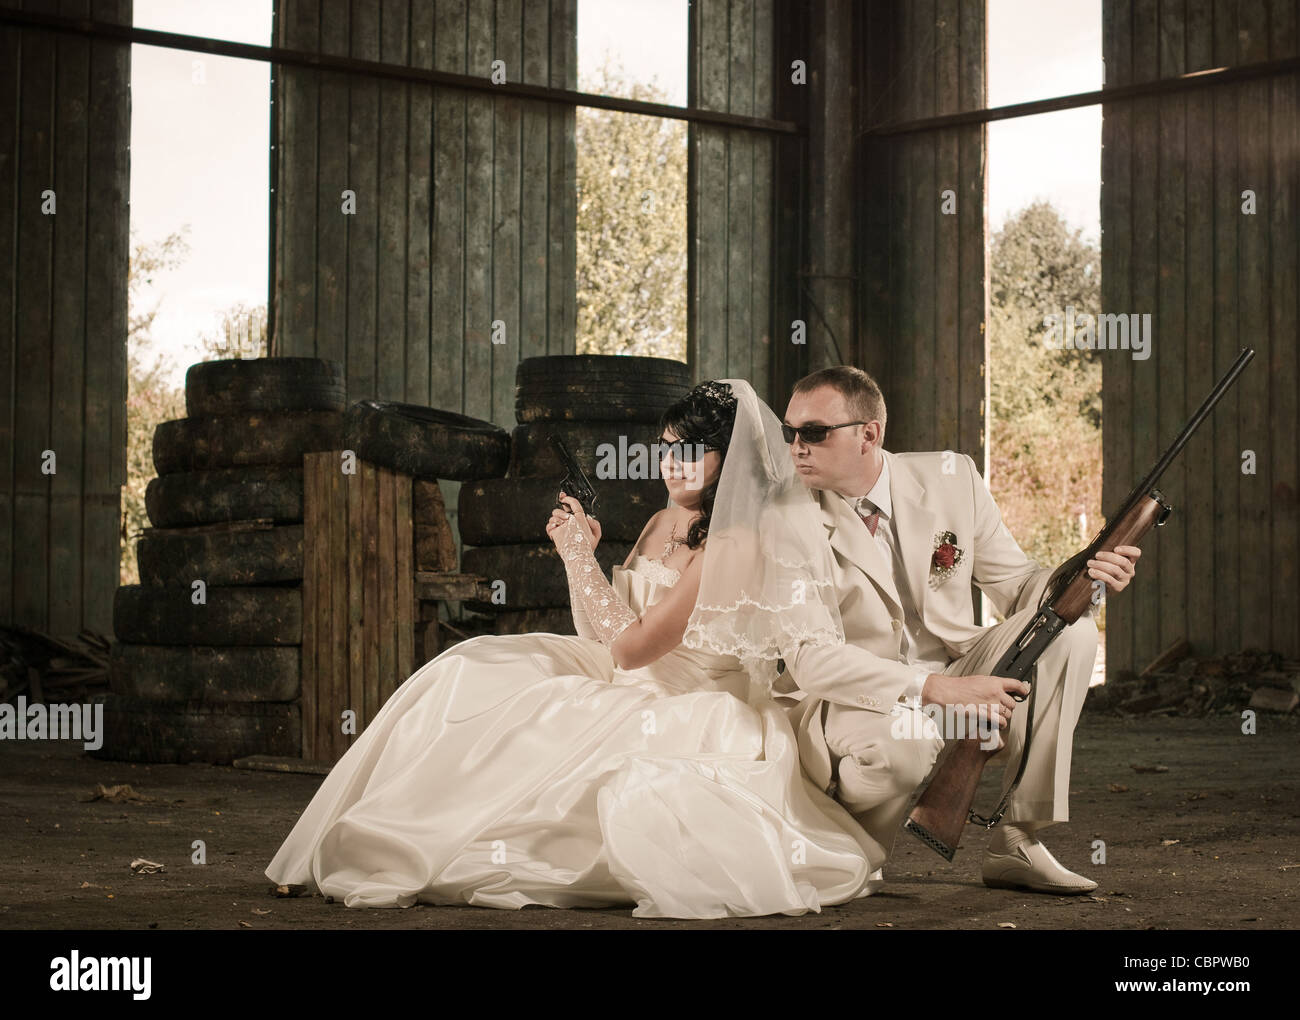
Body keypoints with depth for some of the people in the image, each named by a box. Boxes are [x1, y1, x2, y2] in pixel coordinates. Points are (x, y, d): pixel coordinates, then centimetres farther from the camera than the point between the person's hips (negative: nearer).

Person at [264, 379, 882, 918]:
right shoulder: (662, 525, 9)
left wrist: (581, 557, -11)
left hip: (694, 717, -9)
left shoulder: (736, 543, -19)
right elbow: (601, 642, 12)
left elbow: (630, 646, -20)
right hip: (638, 690, 9)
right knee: (473, 672, -5)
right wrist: (579, 553, 0)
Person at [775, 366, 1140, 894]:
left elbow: (1014, 582, 7)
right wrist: (934, 689, -29)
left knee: (1071, 631, -17)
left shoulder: (950, 478, -1)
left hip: (955, 680, 5)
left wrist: (1082, 577, -16)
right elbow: (810, 658, -20)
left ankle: (1017, 842, -14)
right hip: (854, 700, -5)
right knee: (899, 743, -39)